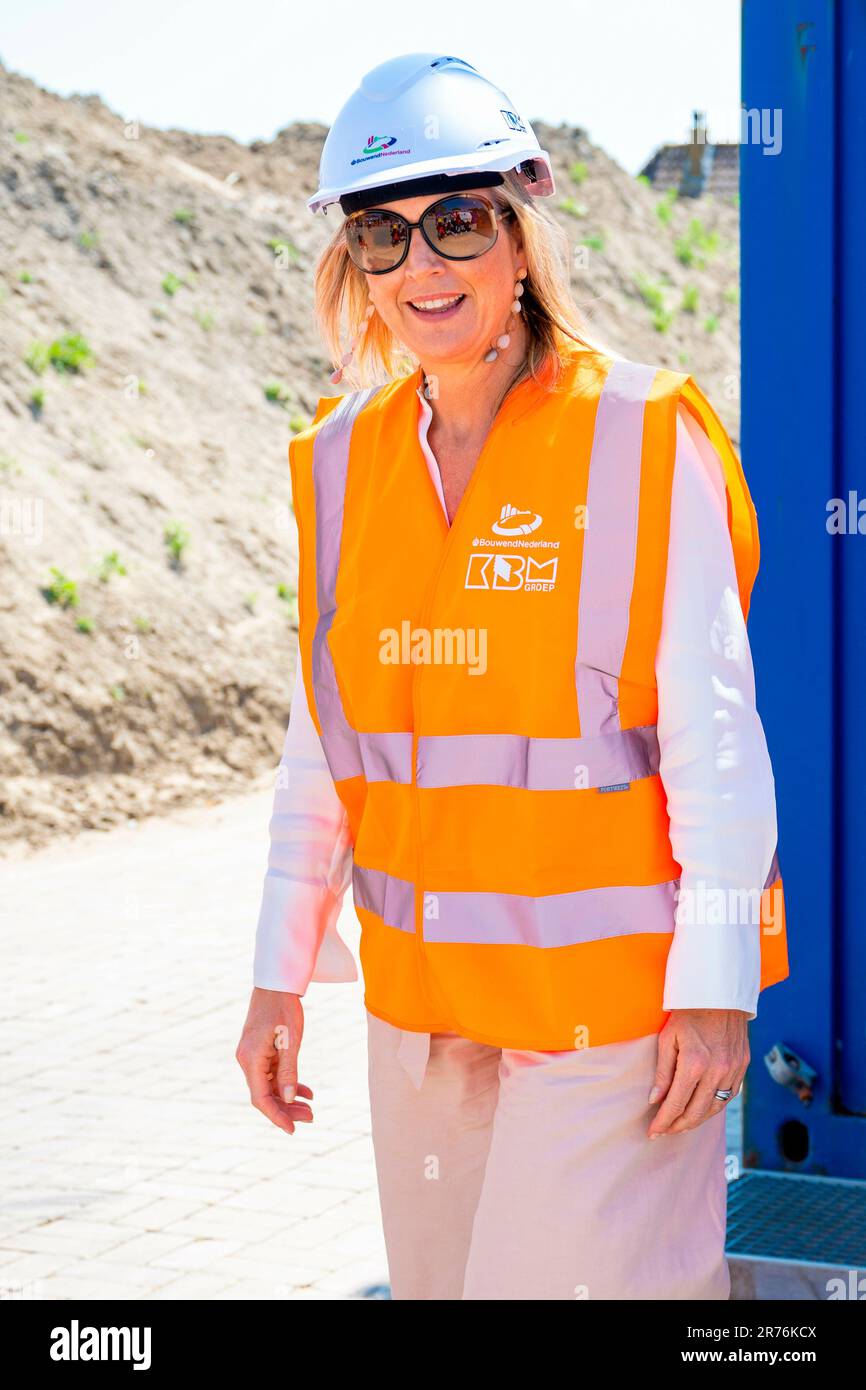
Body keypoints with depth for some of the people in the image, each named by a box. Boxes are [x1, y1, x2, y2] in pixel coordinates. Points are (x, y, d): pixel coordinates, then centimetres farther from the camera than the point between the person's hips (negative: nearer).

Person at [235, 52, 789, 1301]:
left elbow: (713, 729, -10)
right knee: (439, 1277, 14)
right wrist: (281, 975, 12)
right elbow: (320, 743, 11)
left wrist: (716, 985, -12)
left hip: (610, 992, -5)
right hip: (422, 995, 5)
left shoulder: (643, 439, -10)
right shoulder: (344, 461, 5)